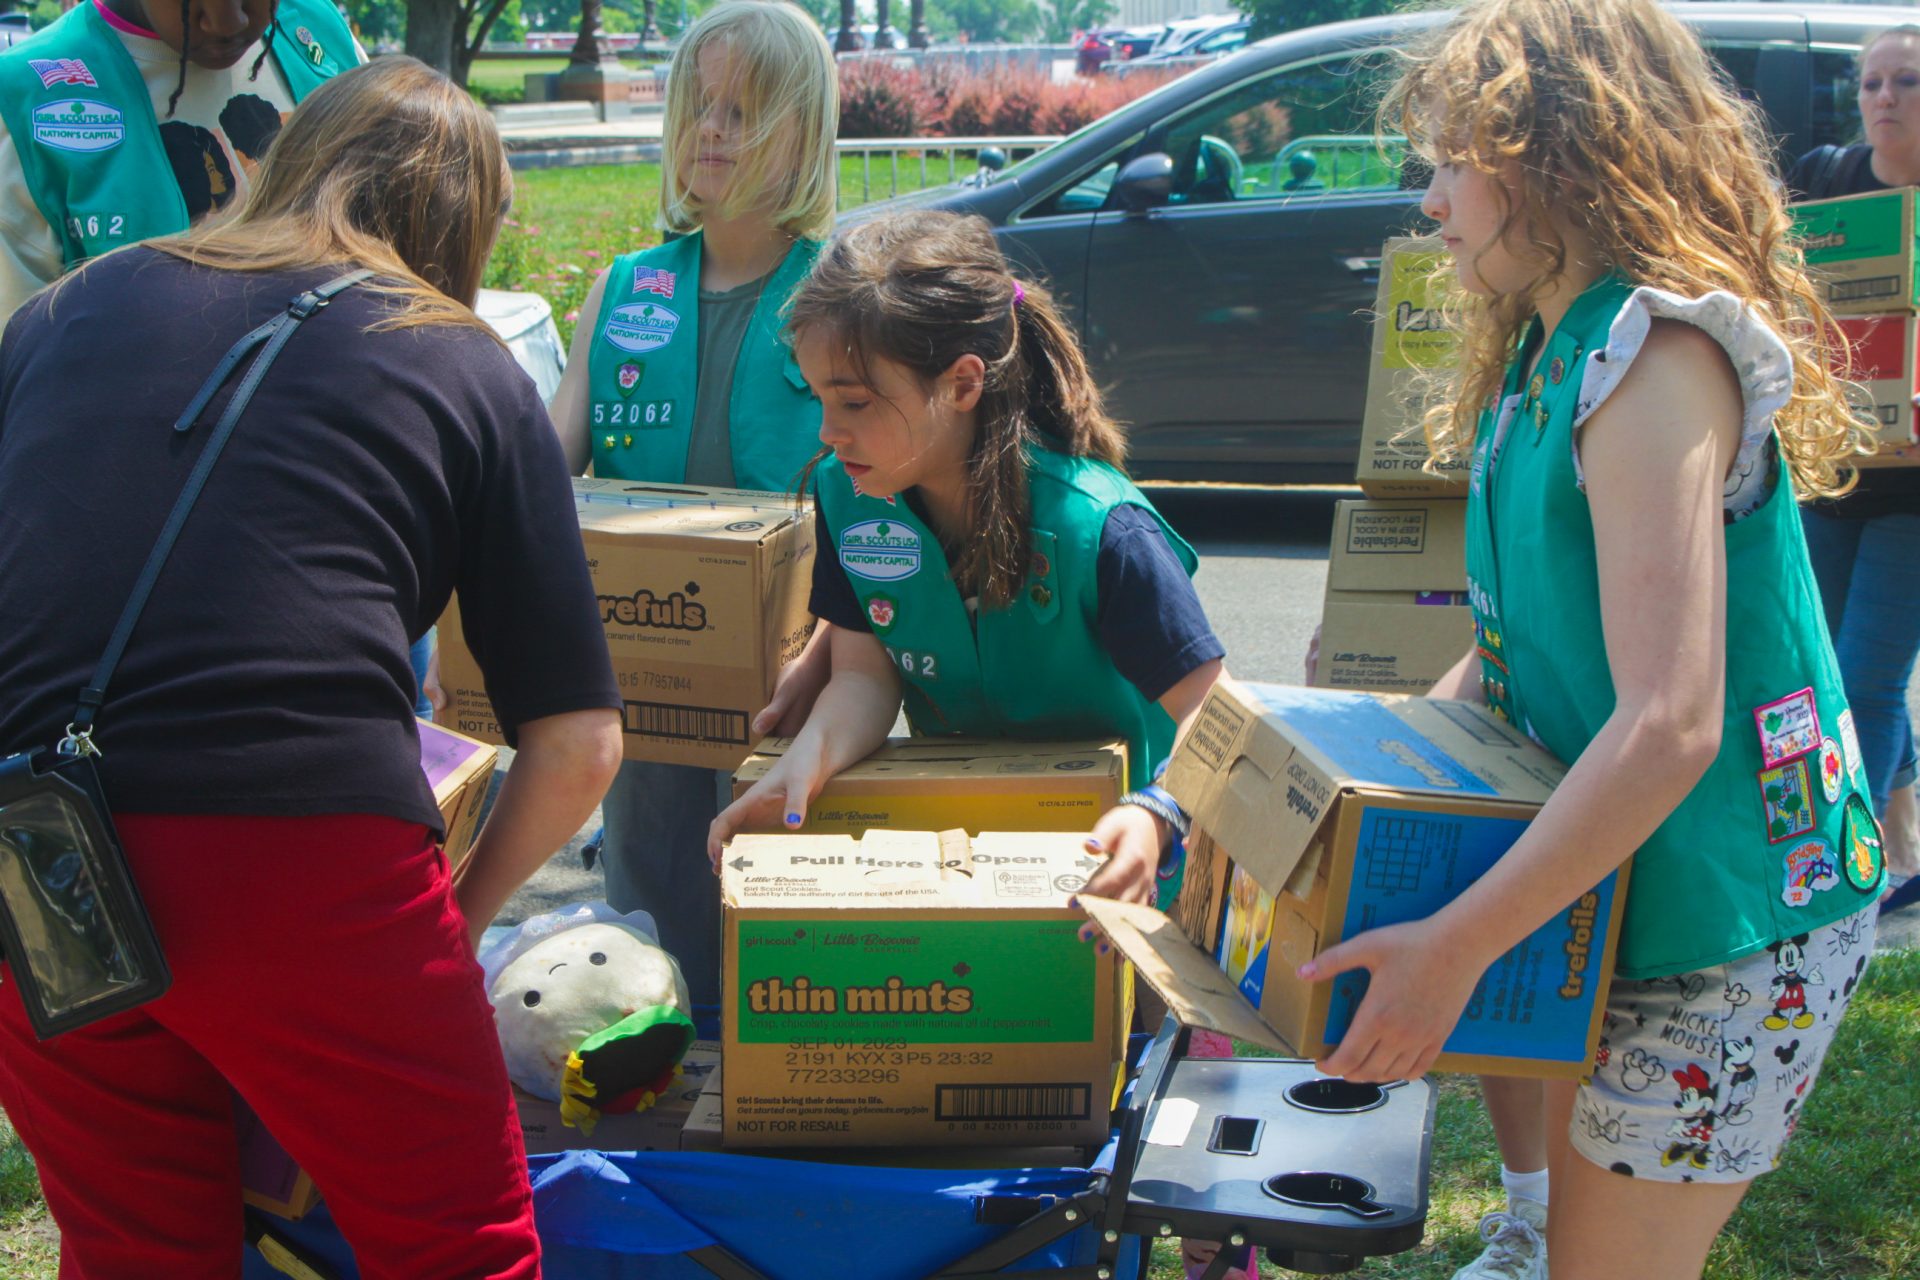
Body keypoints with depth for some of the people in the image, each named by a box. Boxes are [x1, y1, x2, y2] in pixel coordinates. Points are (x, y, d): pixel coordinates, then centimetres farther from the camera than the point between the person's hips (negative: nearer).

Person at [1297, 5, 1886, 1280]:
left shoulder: (1657, 357, -23)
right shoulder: (1549, 352, 8)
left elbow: (1670, 725, -31)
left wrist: (1454, 945, -30)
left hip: (1733, 924, -9)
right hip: (1614, 887, 9)